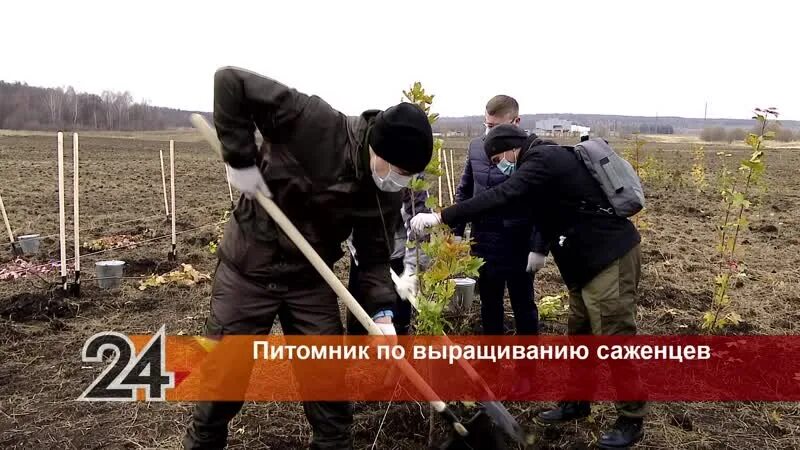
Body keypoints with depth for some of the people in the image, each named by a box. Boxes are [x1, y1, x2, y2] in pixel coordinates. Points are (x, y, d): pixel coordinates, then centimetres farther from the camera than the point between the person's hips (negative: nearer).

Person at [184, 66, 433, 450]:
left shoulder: (385, 193, -9)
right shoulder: (313, 123, -26)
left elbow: (374, 255, -2)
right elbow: (231, 81, -24)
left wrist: (382, 311, -15)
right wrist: (241, 158, -25)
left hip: (310, 279, 4)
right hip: (247, 268, -4)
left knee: (327, 378, 9)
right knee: (225, 373, 10)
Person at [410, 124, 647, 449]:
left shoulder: (543, 160, -18)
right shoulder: (547, 157, 13)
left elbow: (500, 197, -29)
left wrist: (440, 217, -29)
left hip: (610, 256, -10)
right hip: (590, 258, 10)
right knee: (579, 334, 16)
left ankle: (632, 420, 13)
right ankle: (576, 402, 29)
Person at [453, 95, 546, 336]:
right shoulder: (476, 146, 2)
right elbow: (464, 191, 12)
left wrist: (539, 248, -15)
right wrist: (457, 231, 9)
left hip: (518, 244, -5)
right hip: (483, 242, 5)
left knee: (523, 305, 12)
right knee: (489, 303, 17)